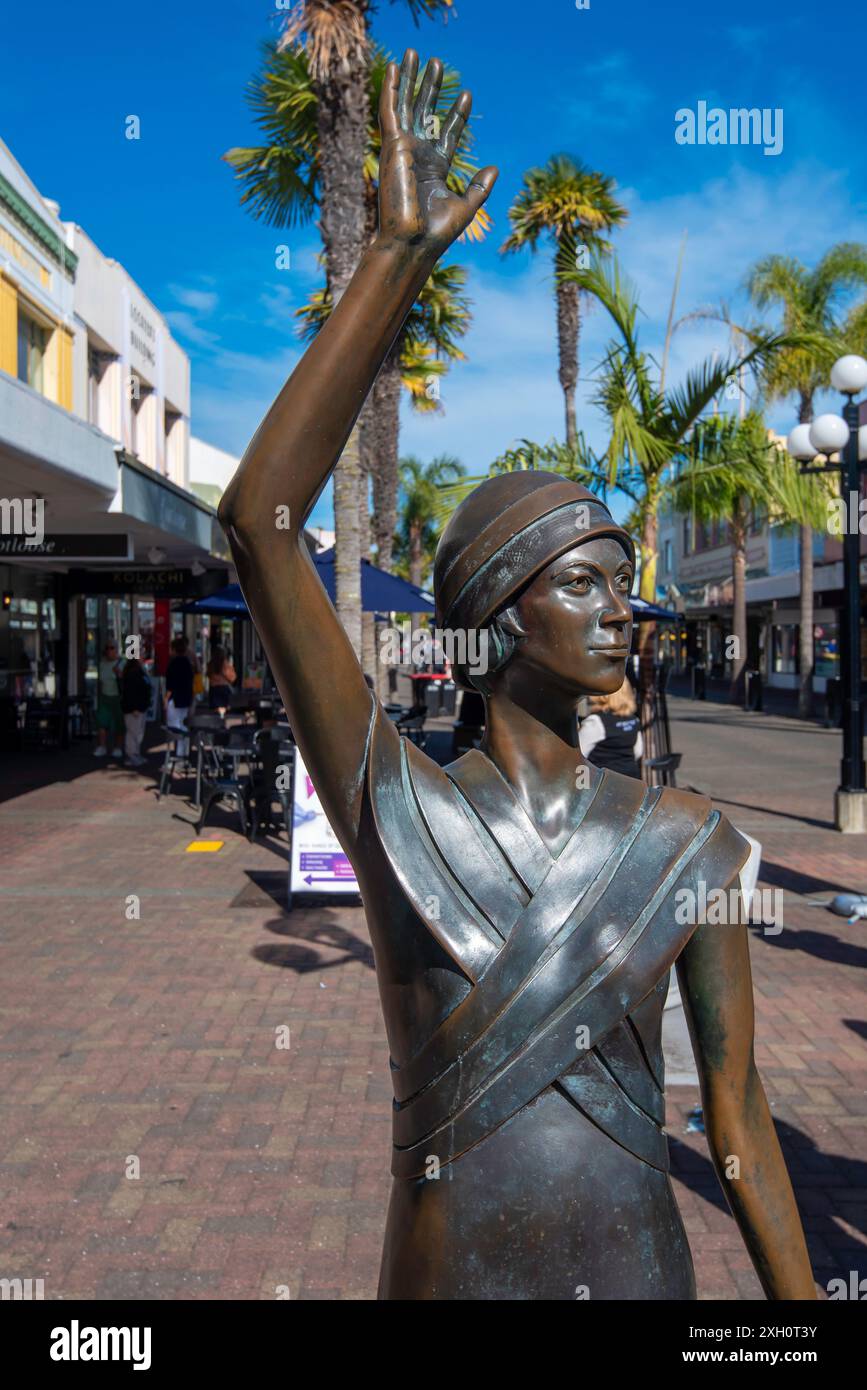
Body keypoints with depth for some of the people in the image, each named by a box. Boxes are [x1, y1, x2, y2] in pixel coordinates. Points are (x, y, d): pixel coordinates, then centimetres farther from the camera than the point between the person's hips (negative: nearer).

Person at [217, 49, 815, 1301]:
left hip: (646, 1276, 2)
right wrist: (398, 256, -23)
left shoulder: (688, 842, -7)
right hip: (442, 1273, -1)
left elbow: (735, 1103, 0)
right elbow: (259, 522, -22)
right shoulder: (395, 809, -13)